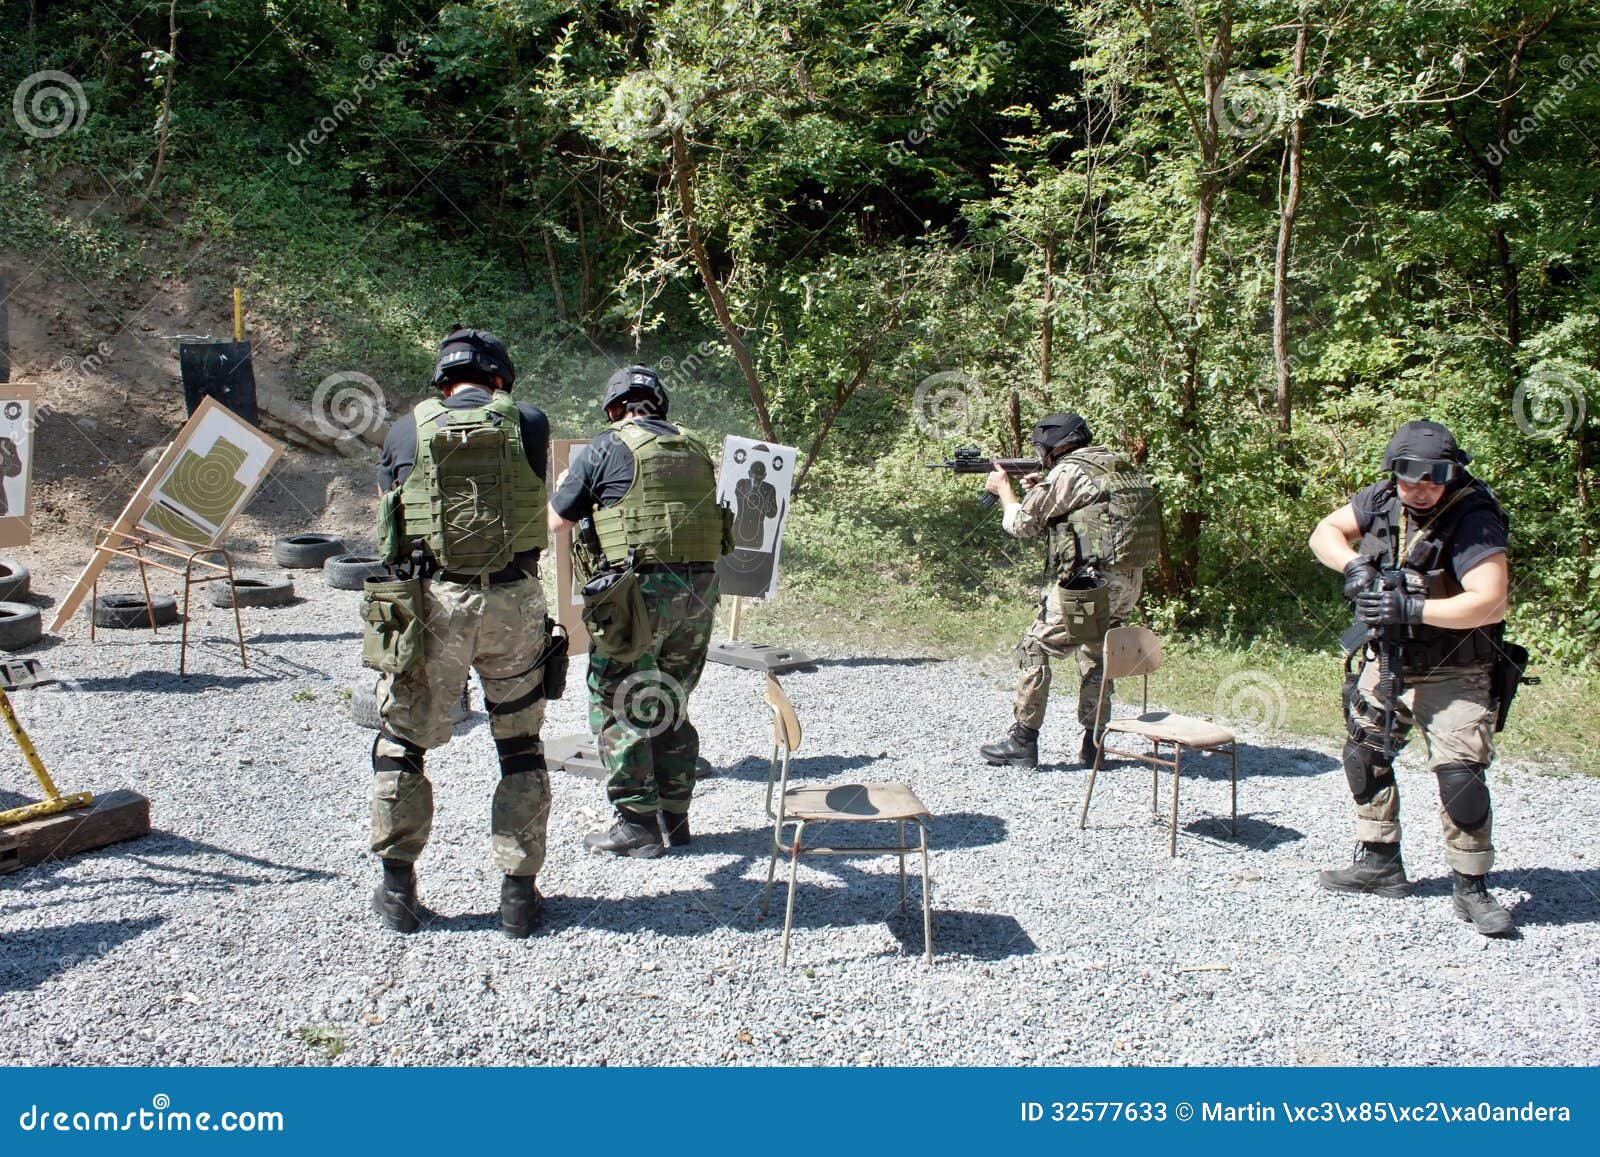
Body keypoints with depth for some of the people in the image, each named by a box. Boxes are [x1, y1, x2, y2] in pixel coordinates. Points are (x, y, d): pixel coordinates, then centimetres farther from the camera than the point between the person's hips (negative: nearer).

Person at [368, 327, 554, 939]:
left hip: (435, 601, 0)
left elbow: (390, 516, 14)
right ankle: (519, 892, 17)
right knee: (520, 747, 14)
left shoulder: (406, 432, 4)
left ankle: (398, 888, 21)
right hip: (514, 601, 1)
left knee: (401, 742, 16)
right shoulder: (528, 423, 3)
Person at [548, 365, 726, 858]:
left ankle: (638, 825, 6)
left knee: (617, 707, 5)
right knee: (671, 707, 18)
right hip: (698, 592, 6)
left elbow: (557, 521, 5)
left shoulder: (607, 448, -4)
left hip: (639, 590, -6)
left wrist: (565, 484, 24)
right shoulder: (695, 449, 12)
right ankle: (674, 817, 23)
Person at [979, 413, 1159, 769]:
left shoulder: (1069, 471, -8)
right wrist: (1041, 490, 21)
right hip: (1128, 584, 8)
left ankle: (1023, 743, 3)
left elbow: (1024, 523, -2)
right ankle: (1093, 742, 23)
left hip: (1089, 585, -8)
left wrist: (1003, 488, 14)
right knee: (1095, 655, 21)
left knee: (1034, 649, 2)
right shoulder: (1120, 466, 16)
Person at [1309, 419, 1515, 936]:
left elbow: (1489, 602, -30)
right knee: (1365, 757, 12)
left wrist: (1411, 609, -35)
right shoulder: (1381, 501, -5)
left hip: (1453, 676, -6)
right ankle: (1380, 863, 27)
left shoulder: (1474, 519, -22)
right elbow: (1325, 533, 4)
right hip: (1385, 663, 6)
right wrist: (1354, 565, -17)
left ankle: (1472, 889, 3)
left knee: (1461, 776, -13)